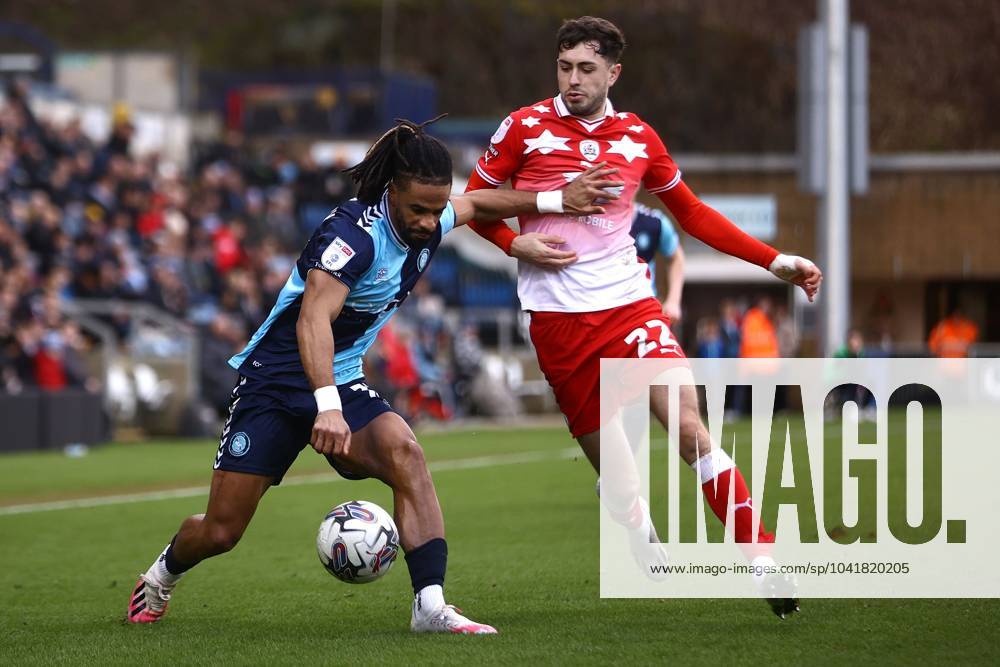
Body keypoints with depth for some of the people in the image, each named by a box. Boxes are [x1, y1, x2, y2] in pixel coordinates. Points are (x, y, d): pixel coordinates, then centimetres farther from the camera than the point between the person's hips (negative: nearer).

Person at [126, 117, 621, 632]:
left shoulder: (429, 222, -2)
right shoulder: (353, 232, -27)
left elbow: (476, 204, 23)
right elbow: (313, 319, -39)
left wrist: (556, 199, 16)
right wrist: (326, 406, -51)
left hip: (343, 384, 6)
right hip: (275, 381, -6)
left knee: (404, 454, -27)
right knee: (219, 532, -1)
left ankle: (430, 605, -31)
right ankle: (162, 575, 34)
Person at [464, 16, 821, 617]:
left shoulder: (639, 138, 7)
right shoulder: (525, 128, 0)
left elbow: (692, 213, 19)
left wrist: (775, 260, 14)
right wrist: (517, 244, -10)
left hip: (629, 303, 1)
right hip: (556, 317, -1)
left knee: (690, 427, -17)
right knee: (610, 464, 0)